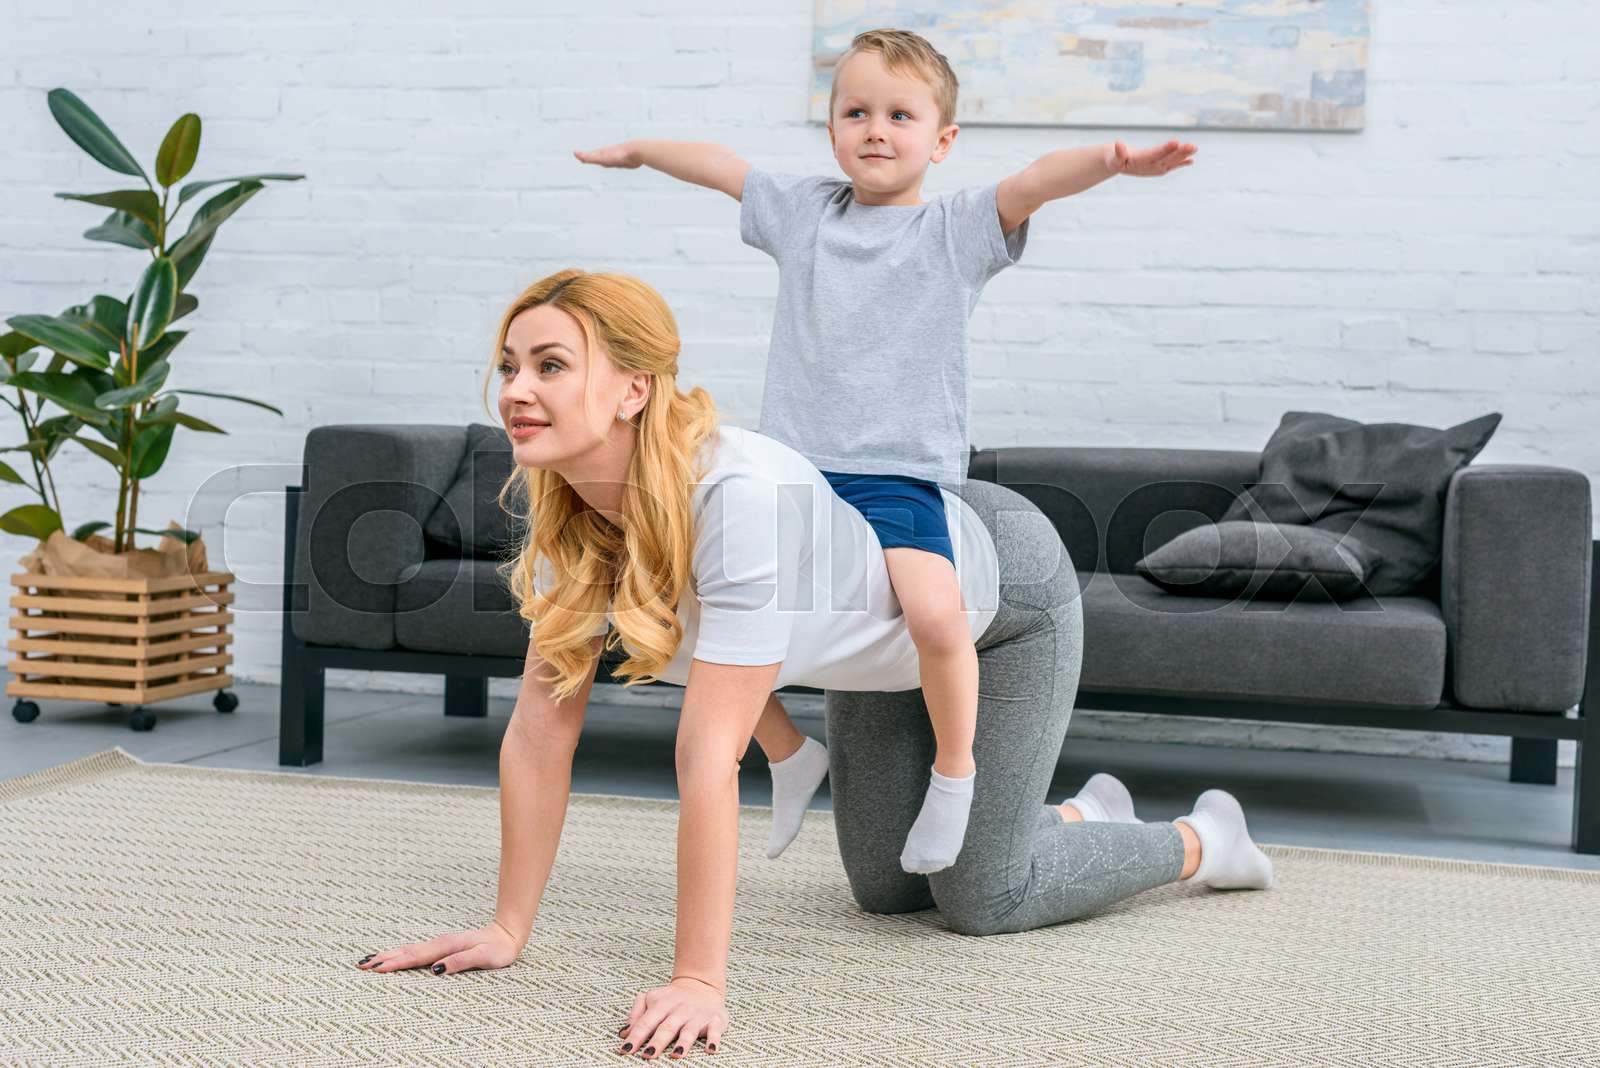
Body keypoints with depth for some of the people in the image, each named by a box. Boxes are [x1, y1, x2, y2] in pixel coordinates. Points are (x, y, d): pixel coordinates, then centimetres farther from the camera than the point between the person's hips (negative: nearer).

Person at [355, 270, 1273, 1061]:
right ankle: (1086, 814, 45)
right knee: (889, 888, 16)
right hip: (885, 640, 7)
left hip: (1002, 591, -7)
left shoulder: (739, 497, -45)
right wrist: (508, 930, -17)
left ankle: (1198, 841, 29)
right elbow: (541, 729, -17)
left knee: (980, 900, 0)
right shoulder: (565, 515, -23)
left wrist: (699, 982, -44)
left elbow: (709, 759, -46)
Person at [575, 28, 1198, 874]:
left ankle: (954, 773, -1)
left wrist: (1113, 159, -31)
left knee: (935, 617, -29)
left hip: (898, 475, -5)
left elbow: (1038, 179, -14)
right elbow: (722, 166, 29)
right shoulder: (803, 211, 15)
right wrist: (637, 150, 41)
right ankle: (792, 755, 20)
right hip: (790, 468, 5)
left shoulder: (958, 227, 3)